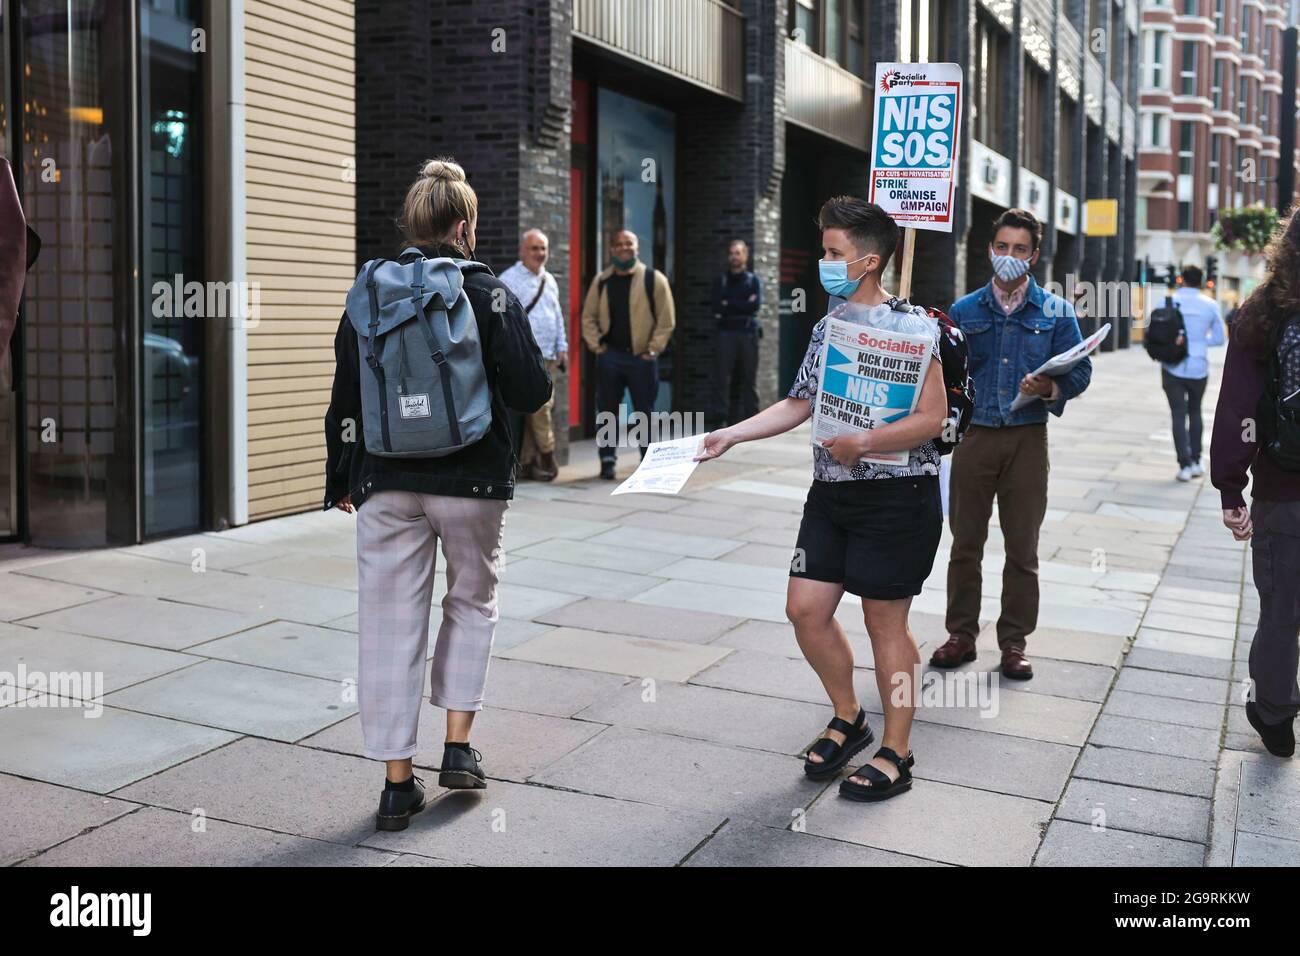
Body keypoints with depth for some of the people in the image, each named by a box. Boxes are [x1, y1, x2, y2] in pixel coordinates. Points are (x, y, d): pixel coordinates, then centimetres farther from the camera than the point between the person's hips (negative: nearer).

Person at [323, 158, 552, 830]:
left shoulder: (369, 292, 4)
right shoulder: (489, 294, -5)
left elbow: (344, 399, 5)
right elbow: (528, 393, -10)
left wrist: (340, 479, 15)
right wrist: (539, 374, 13)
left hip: (386, 483, 2)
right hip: (470, 482, -2)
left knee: (391, 622, 6)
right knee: (472, 604, 20)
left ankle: (398, 783, 11)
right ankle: (458, 747, 17)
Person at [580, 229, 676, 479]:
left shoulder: (654, 280, -2)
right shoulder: (601, 281, 7)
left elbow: (666, 319, -2)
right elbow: (589, 317, 12)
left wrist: (653, 349, -7)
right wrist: (596, 345, 1)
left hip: (642, 357, -2)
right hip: (609, 357, 2)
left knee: (645, 412, 4)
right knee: (607, 411, 5)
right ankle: (607, 460, 15)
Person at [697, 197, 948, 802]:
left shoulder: (910, 325, -12)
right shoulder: (827, 326, 11)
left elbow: (932, 418, -16)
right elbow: (799, 404, 17)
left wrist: (863, 443, -27)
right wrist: (731, 434, 10)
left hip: (895, 494, -7)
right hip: (831, 492, 7)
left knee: (885, 621, 0)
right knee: (806, 608, 6)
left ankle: (896, 754, 16)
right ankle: (848, 720, 29)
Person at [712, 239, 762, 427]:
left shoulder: (753, 280, 12)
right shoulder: (721, 280, 13)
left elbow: (756, 305, -6)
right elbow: (717, 307, -2)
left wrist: (729, 305, -5)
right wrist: (743, 306, -5)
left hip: (748, 333, 0)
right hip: (726, 333, 0)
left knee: (749, 377, -1)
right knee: (722, 377, -9)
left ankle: (751, 417, 3)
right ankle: (721, 418, -9)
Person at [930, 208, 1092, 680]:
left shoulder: (1055, 312, 5)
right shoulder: (965, 311, 9)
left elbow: (1080, 371, 1)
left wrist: (1050, 387, -17)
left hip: (1027, 439, -1)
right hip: (975, 434, 1)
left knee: (1022, 548, 4)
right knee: (966, 542, 5)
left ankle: (1014, 642, 15)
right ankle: (961, 635, 16)